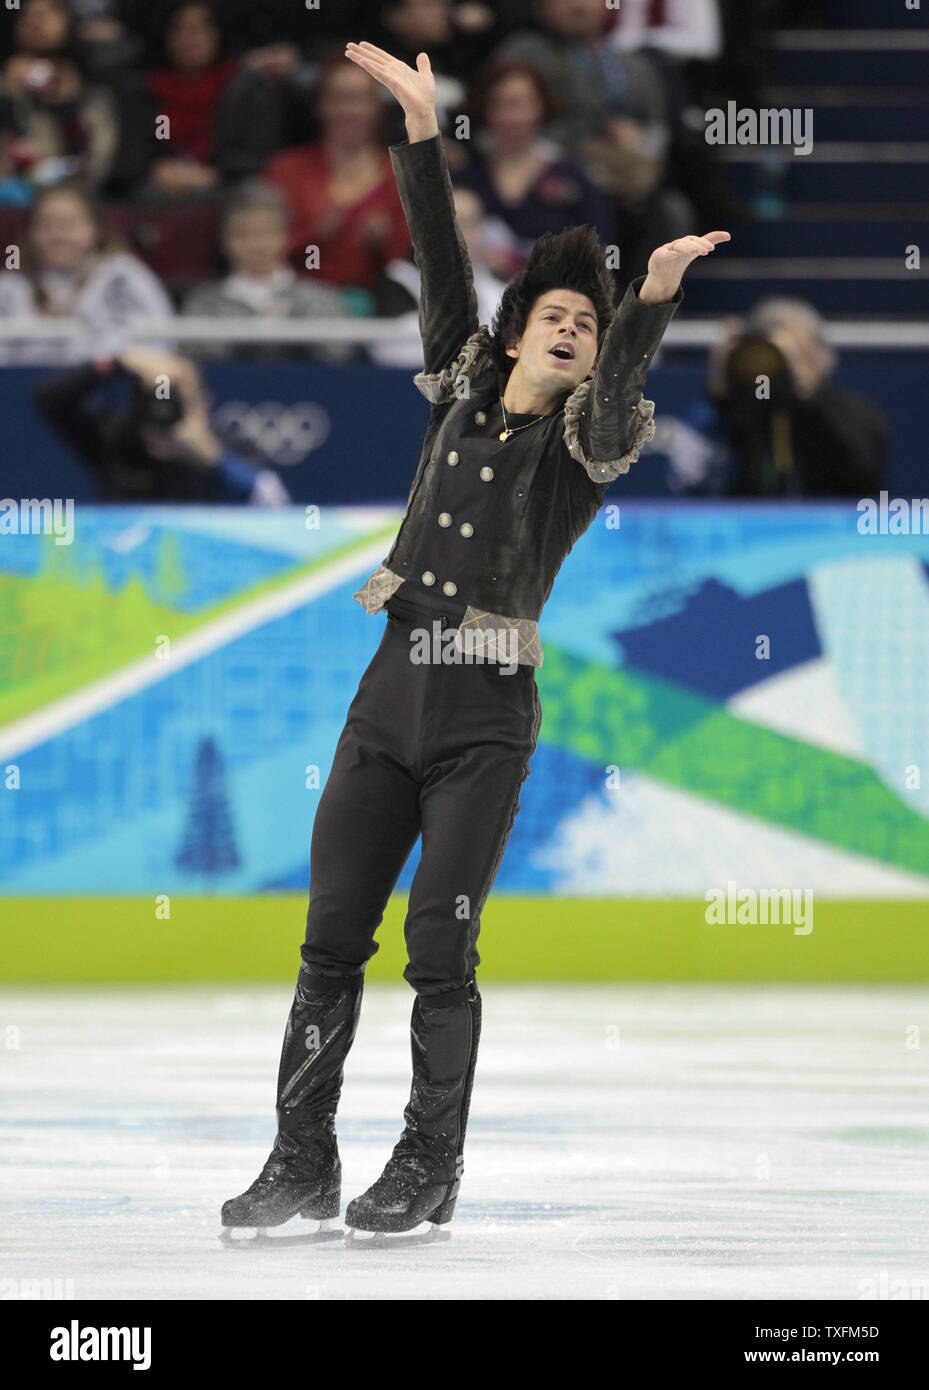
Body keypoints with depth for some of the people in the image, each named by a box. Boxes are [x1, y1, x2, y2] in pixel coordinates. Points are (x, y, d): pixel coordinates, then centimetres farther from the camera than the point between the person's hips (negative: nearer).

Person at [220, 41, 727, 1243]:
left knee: (439, 944, -7)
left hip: (485, 717, -4)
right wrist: (420, 123, 2)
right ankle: (302, 1164, 8)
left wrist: (659, 290, -38)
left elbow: (624, 368, -19)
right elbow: (439, 259, 7)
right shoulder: (462, 391, 11)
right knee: (331, 937, 2)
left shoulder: (584, 439, 1)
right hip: (389, 696, 4)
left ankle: (427, 1173, 3)